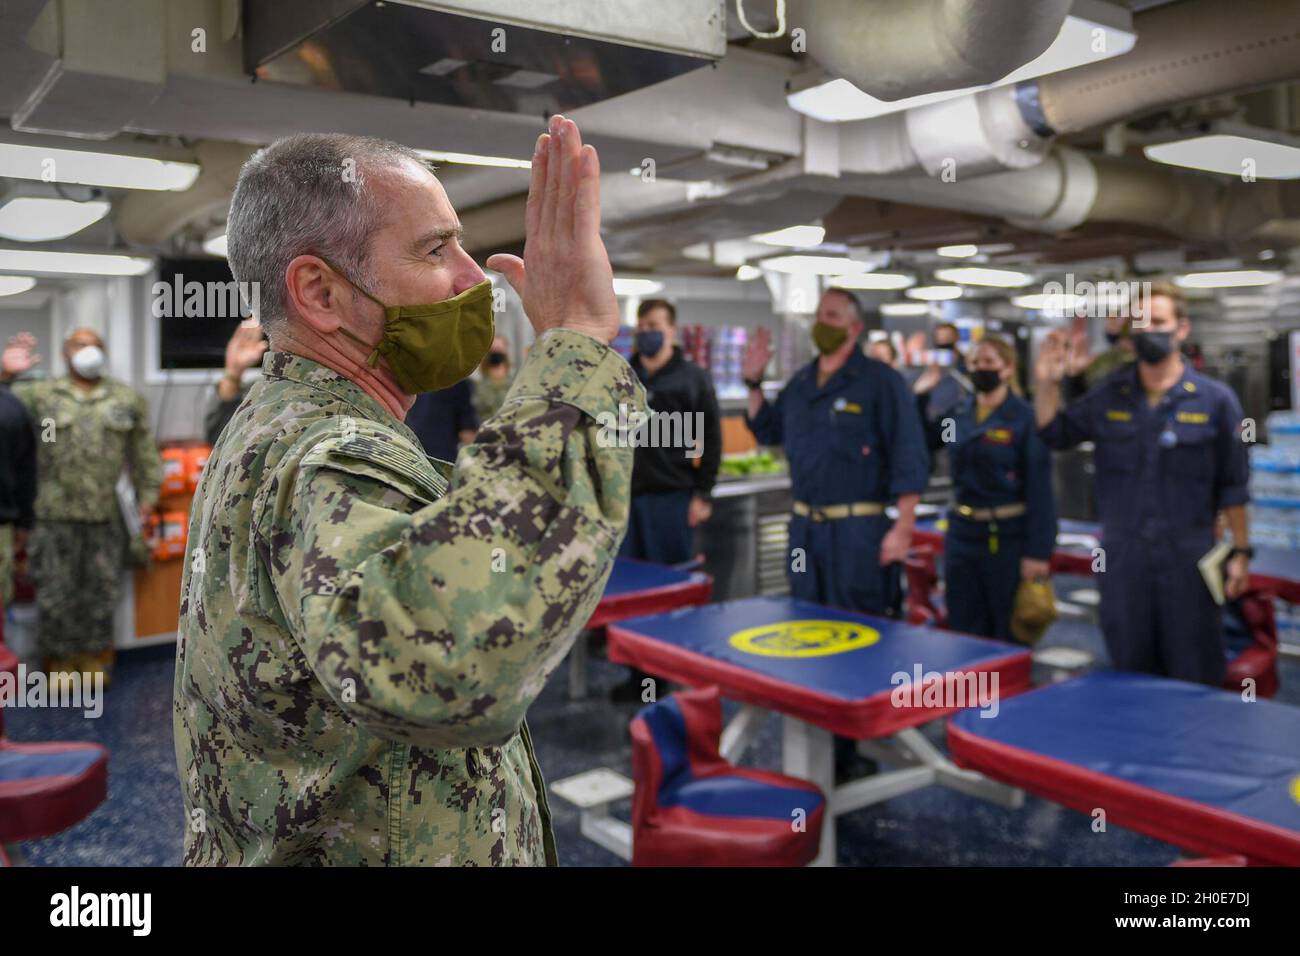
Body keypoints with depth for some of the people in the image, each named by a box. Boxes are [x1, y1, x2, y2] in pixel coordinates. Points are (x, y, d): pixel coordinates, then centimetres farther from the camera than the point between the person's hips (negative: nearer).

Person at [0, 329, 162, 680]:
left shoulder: (128, 398, 9)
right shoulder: (41, 394, 6)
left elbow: (144, 451, 11)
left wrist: (148, 492, 6)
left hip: (108, 517, 1)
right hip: (56, 516, -1)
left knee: (102, 593, 9)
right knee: (56, 592, 6)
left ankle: (94, 658, 24)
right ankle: (58, 662, 20)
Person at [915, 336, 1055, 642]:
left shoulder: (1025, 417, -10)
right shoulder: (958, 415, 7)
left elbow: (1039, 488, -13)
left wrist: (1038, 550, -17)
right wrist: (920, 396, 5)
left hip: (1007, 536, -5)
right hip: (961, 532, 5)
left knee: (1008, 634, 8)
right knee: (964, 631, 13)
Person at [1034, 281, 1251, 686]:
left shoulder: (1214, 400, -5)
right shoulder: (1110, 394, 2)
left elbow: (1233, 486, -1)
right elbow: (1054, 434, 11)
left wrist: (1240, 552, -1)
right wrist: (1046, 384, -4)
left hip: (1188, 558, -3)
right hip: (1122, 557, 3)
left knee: (1196, 679, 8)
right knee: (1130, 672, 15)